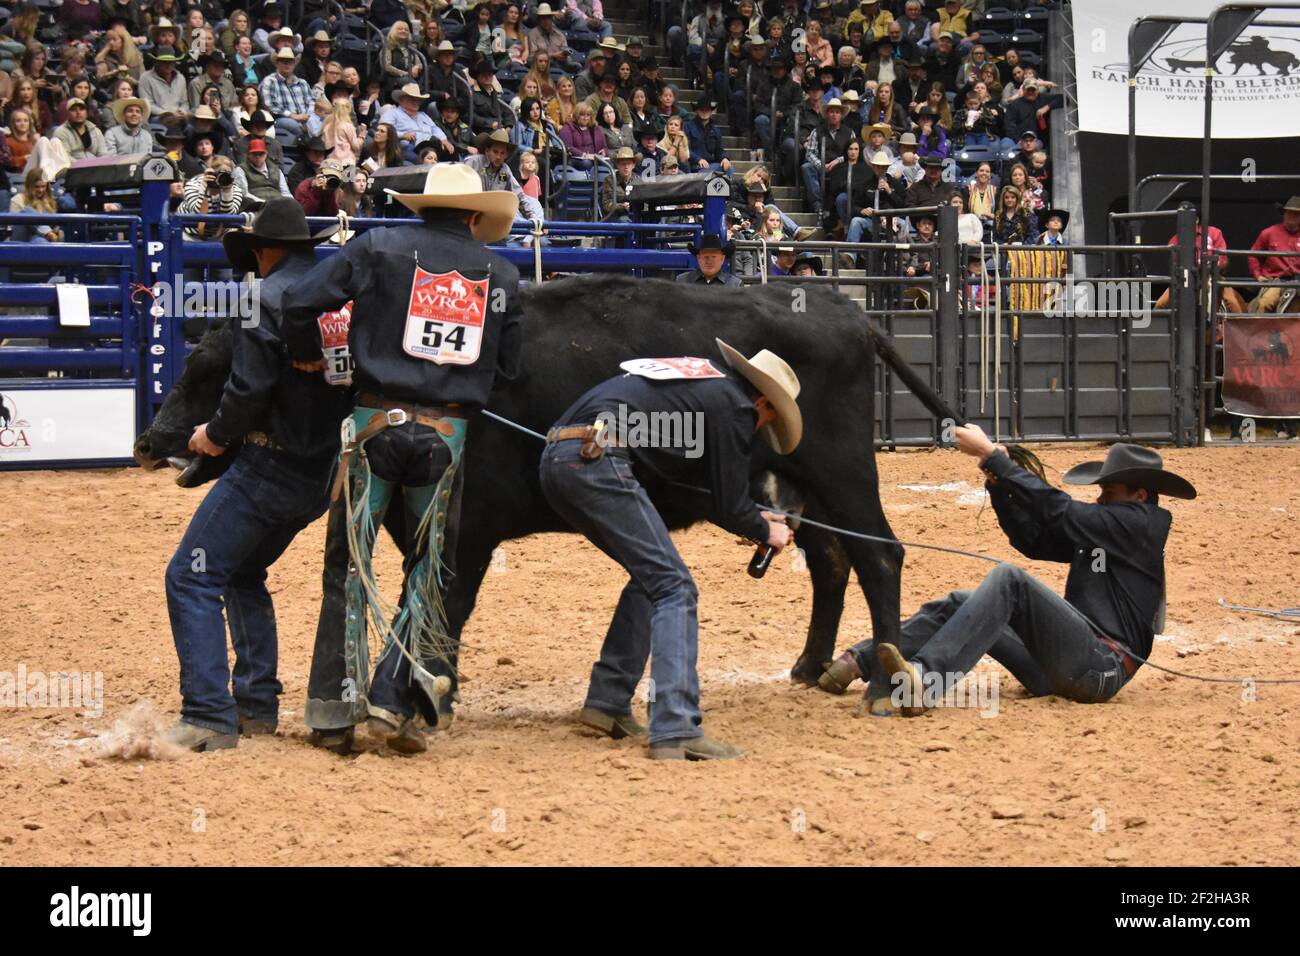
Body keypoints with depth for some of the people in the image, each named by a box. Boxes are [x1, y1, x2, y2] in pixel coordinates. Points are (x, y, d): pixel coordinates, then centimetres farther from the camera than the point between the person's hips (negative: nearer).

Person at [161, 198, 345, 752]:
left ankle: (209, 717, -15)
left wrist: (218, 434, -1)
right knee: (244, 574, 24)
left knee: (192, 578, -6)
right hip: (325, 471, 8)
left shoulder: (266, 297, -13)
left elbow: (250, 387, -19)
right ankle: (257, 705, 21)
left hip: (270, 464, -8)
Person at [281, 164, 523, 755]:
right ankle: (393, 702, -1)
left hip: (376, 423, -1)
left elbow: (302, 301, -4)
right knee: (429, 572, 11)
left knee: (349, 563, 8)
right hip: (449, 433, 1)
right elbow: (508, 366, 8)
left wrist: (306, 355, 14)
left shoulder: (380, 247, 2)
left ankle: (333, 711, 6)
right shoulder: (501, 273, 8)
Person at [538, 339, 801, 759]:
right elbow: (729, 510, 6)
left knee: (651, 575, 23)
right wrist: (767, 532, 26)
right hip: (597, 457, -10)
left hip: (554, 460, 10)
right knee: (674, 588, -6)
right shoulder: (735, 408, 3)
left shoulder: (706, 379, 29)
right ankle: (676, 732, -17)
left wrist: (753, 517, 45)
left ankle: (607, 703, 21)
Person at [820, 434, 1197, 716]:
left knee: (1009, 580, -26)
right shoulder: (1106, 530, 23)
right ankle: (860, 661, -14)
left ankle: (924, 679, -41)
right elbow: (1033, 538, 19)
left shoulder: (1138, 523, -4)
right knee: (958, 604, 1)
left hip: (1101, 670, -9)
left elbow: (1057, 510, -12)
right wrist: (998, 481, 5)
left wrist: (991, 455, -10)